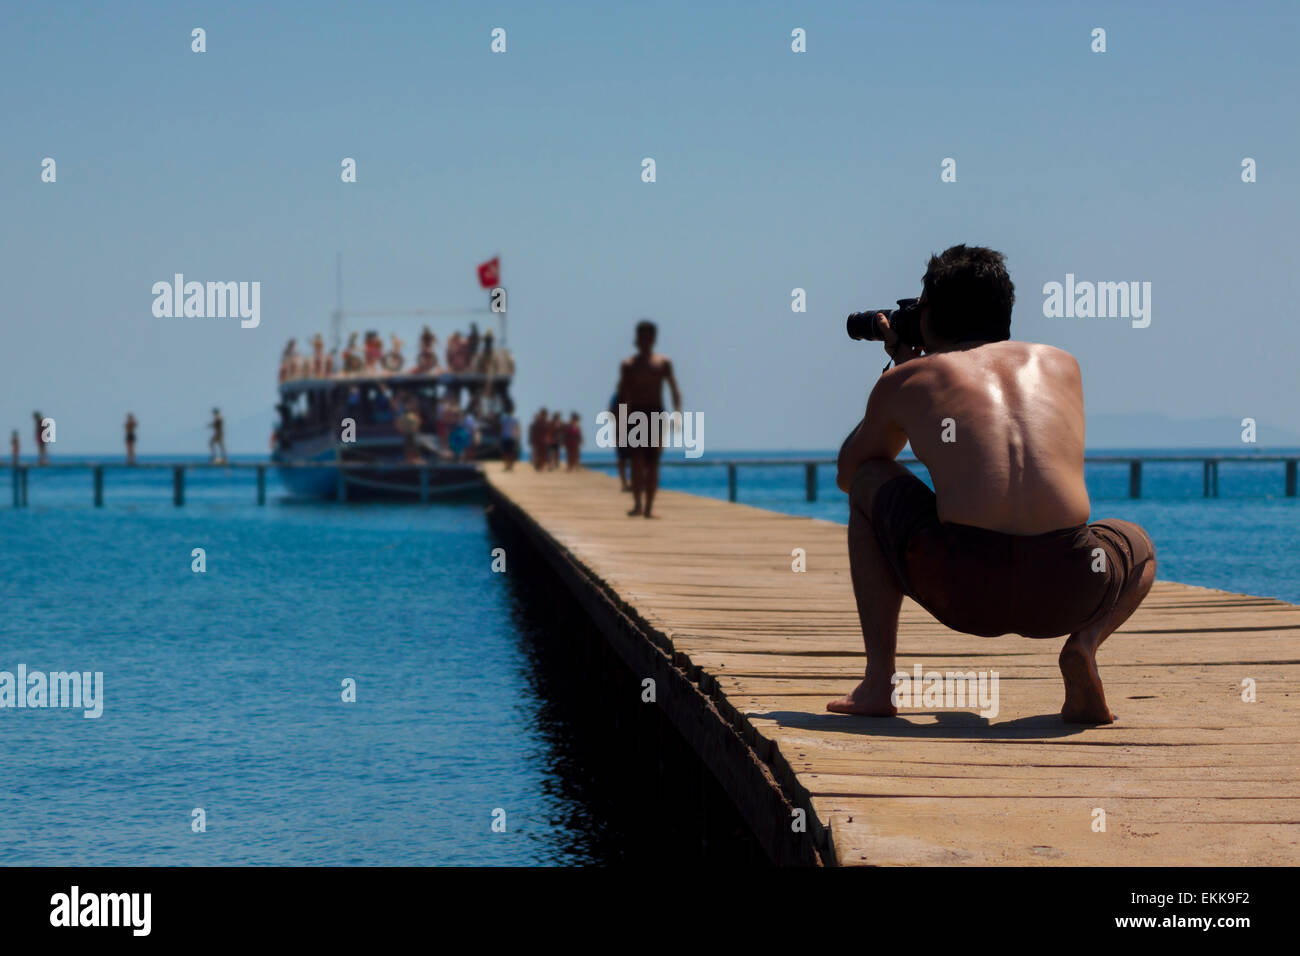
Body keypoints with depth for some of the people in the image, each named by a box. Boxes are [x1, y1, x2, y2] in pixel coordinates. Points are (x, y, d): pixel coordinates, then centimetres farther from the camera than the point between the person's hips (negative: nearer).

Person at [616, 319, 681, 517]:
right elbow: (623, 396, 8)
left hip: (656, 416, 0)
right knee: (636, 460, -16)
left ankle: (648, 508, 4)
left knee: (652, 464, 1)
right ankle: (637, 503, -23)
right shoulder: (628, 365, 9)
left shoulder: (663, 363, 8)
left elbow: (674, 390, 1)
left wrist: (677, 413, -14)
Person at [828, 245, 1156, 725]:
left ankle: (877, 683, 19)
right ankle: (1084, 645, 4)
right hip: (1067, 592, 1)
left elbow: (846, 473, 38)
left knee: (869, 483, 30)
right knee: (1137, 546, 39)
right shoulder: (1062, 365, 25)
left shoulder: (907, 380, 19)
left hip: (960, 586, -1)